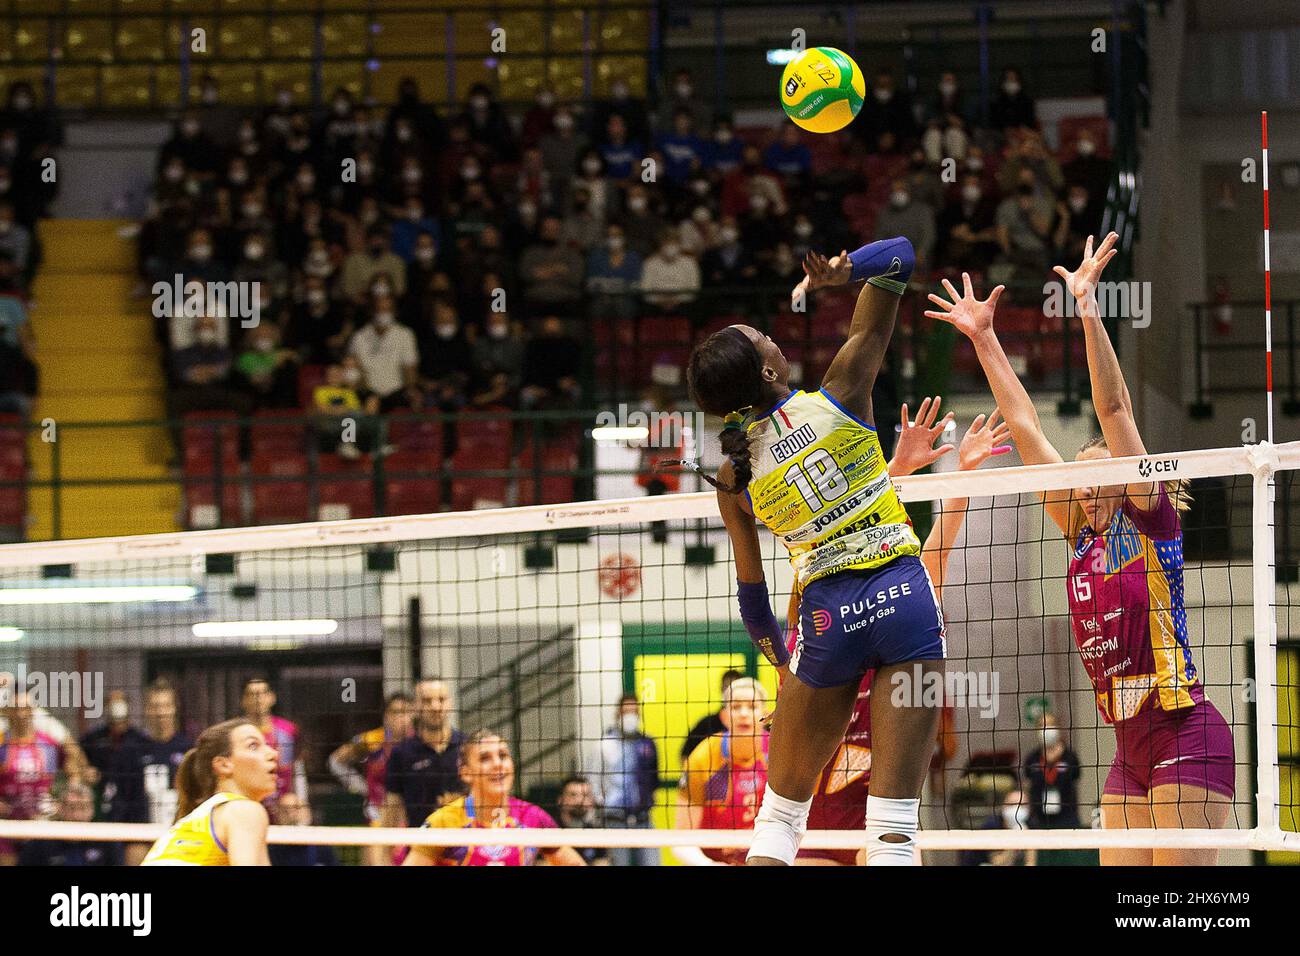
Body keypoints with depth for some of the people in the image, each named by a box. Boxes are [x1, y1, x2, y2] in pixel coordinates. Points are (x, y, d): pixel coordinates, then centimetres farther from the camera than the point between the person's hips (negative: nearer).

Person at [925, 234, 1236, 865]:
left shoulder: (1150, 517, -2)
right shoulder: (1083, 536, 15)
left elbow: (1113, 409, -10)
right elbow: (1026, 430, 15)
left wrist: (1087, 310, -17)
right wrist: (983, 339, 16)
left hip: (1185, 736, -8)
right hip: (1131, 749, 8)